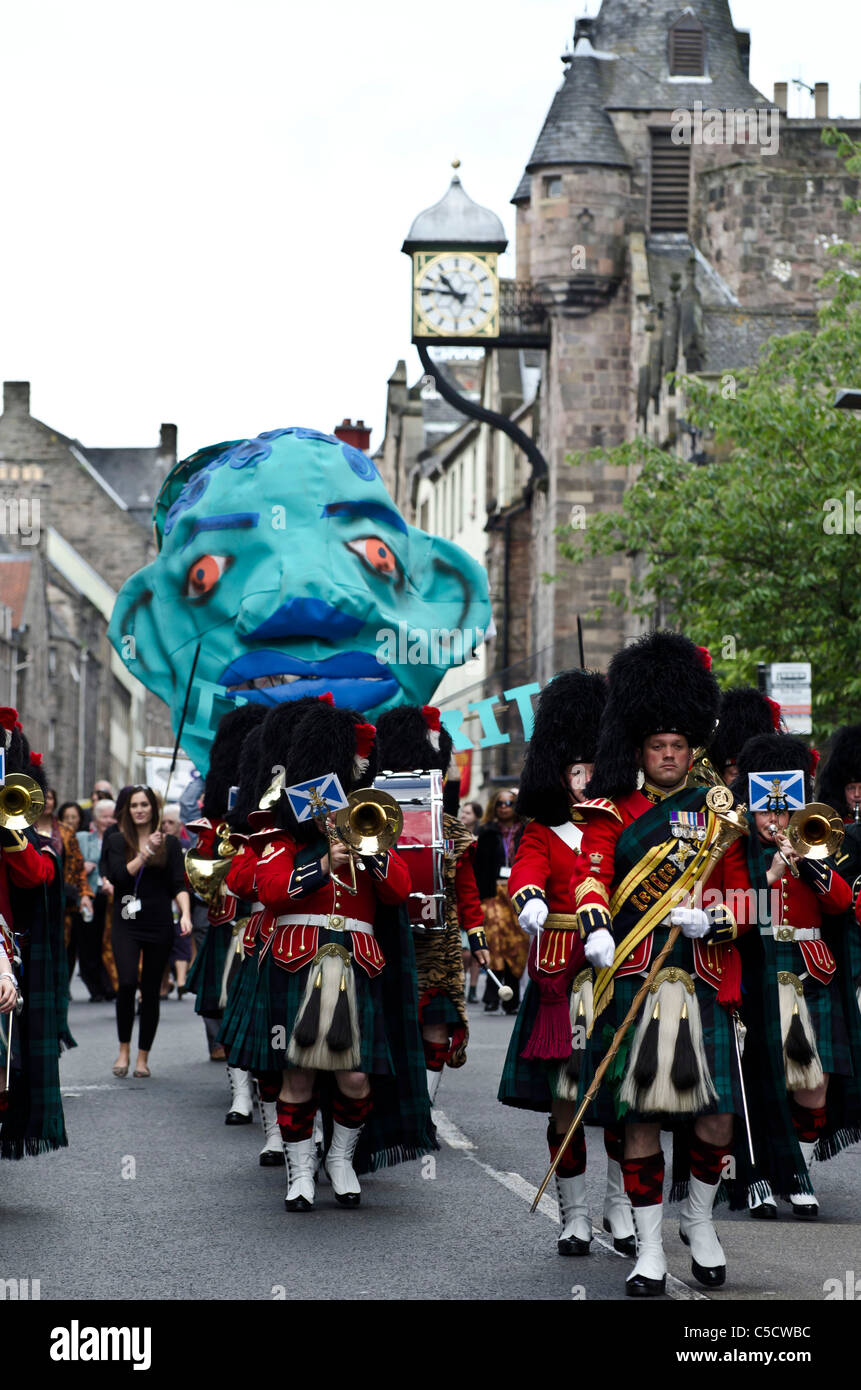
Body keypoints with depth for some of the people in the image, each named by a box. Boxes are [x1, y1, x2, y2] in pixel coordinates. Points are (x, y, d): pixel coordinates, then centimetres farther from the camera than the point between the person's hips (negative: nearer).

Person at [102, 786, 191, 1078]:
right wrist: (146, 852, -15)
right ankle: (124, 1050, -3)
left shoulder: (169, 843, 8)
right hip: (126, 924, -1)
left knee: (151, 991, 3)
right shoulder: (118, 842, 7)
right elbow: (119, 876, -8)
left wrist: (185, 914, -12)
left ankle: (143, 1057, 12)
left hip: (159, 924, 1)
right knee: (127, 982, -18)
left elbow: (179, 885, 3)